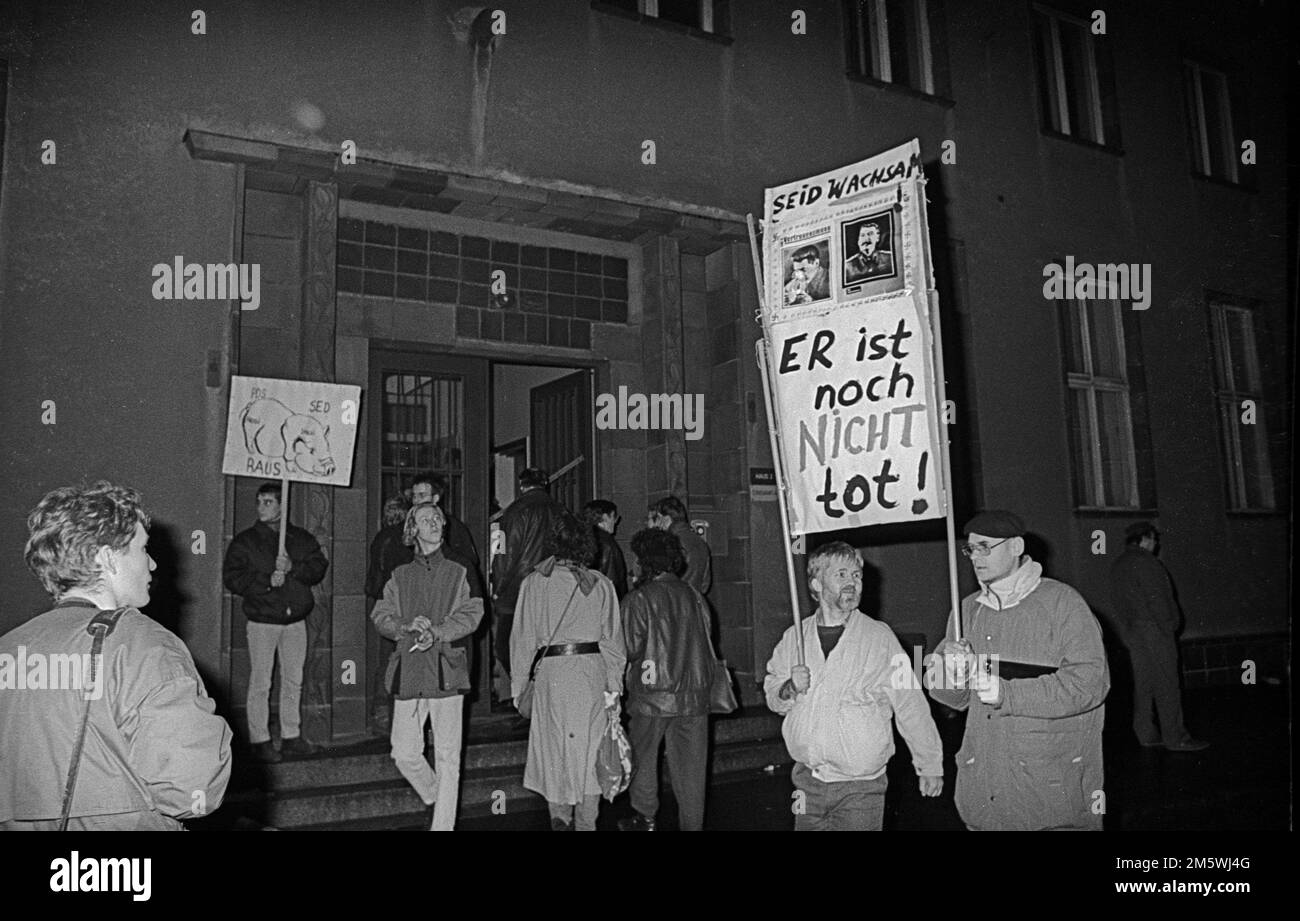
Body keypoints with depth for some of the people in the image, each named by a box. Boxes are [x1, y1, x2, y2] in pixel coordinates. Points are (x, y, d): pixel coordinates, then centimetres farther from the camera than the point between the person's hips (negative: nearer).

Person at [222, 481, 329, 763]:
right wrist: (267, 580, -19)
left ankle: (291, 736, 20)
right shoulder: (245, 540, 0)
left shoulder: (302, 538, 8)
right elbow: (231, 578, -8)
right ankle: (259, 740, 9)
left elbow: (319, 567, -1)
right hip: (262, 621, -3)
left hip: (295, 620, 3)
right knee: (260, 683, 0)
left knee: (294, 681, 10)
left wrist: (293, 568, -18)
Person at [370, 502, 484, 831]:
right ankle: (438, 800, 28)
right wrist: (407, 626, -11)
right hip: (408, 671, 3)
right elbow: (380, 616, 9)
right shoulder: (401, 575, 13)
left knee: (447, 756, -3)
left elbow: (471, 613, -3)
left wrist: (437, 632, -17)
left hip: (446, 668, -3)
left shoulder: (459, 568, 4)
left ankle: (443, 824, 8)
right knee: (404, 753, 3)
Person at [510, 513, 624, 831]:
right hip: (593, 669, 1)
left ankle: (560, 817, 4)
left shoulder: (534, 583, 0)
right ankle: (586, 822, 15)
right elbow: (612, 638, 3)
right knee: (589, 748, 11)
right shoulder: (601, 584, 3)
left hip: (552, 670, -1)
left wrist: (517, 686, 10)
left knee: (555, 748, 12)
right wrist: (613, 687, 8)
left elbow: (523, 638, 2)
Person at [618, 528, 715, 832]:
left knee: (643, 757, 16)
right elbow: (707, 647, 7)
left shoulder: (638, 600, -10)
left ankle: (645, 818, 26)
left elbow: (632, 650, -10)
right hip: (693, 694, 3)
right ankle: (692, 824, 14)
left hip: (652, 695, -3)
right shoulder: (695, 597, 3)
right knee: (689, 766, 10)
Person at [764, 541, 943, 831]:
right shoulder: (794, 637, 3)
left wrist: (930, 765, 2)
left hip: (860, 788, -3)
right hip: (808, 783, 3)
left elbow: (910, 706, -2)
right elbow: (773, 698, 12)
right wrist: (790, 688, -9)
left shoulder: (880, 637, -6)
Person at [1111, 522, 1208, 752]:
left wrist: (1128, 628, 15)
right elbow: (1156, 598, -17)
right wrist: (1168, 628, -11)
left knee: (1143, 684, 11)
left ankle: (1146, 734, 14)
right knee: (1166, 685, -5)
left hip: (1133, 632, 9)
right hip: (1154, 630, -9)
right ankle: (1175, 737, -2)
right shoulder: (1144, 562, -12)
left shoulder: (1118, 565, 16)